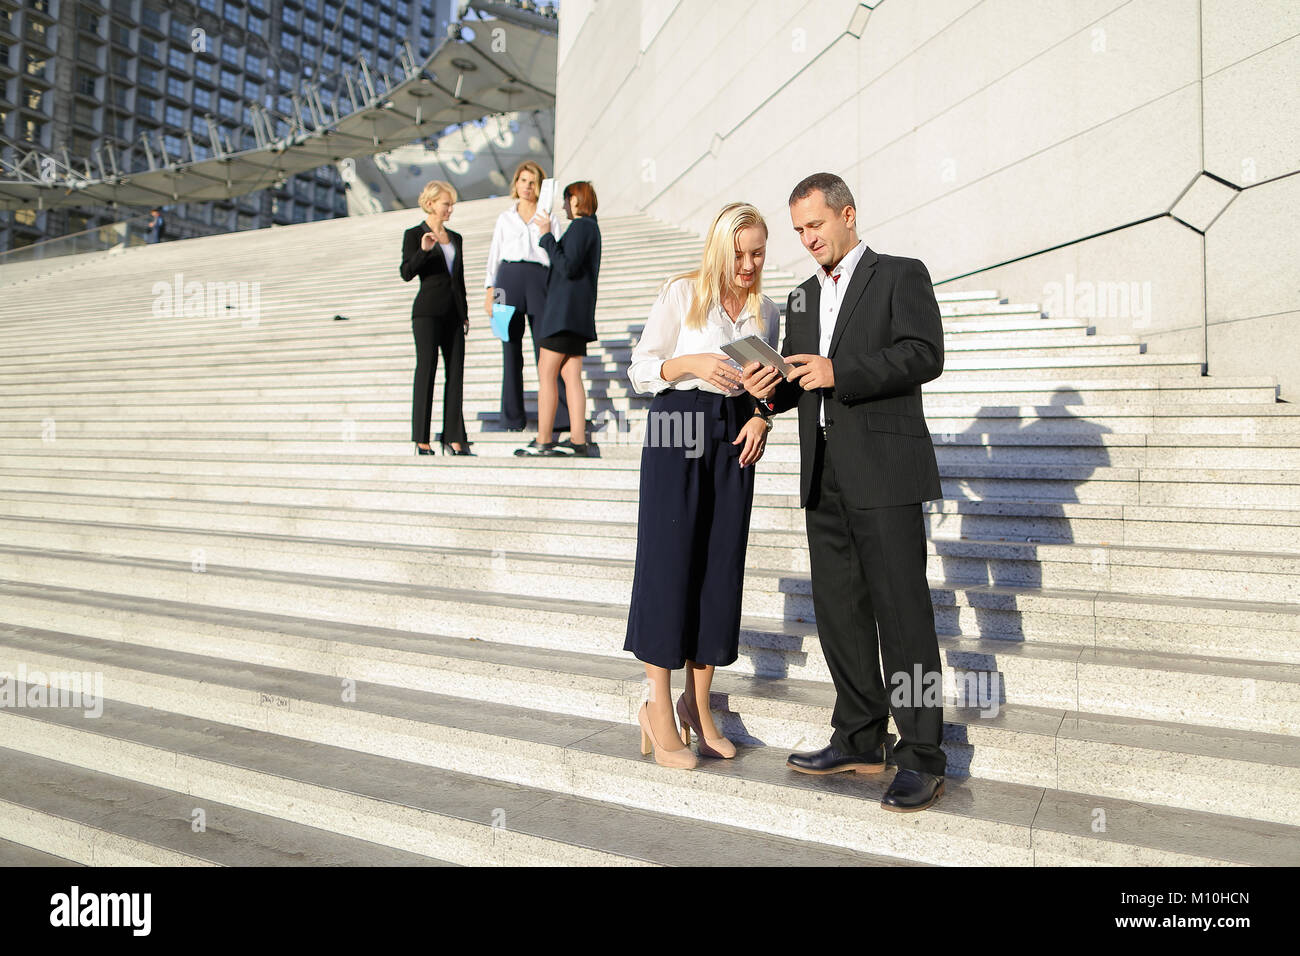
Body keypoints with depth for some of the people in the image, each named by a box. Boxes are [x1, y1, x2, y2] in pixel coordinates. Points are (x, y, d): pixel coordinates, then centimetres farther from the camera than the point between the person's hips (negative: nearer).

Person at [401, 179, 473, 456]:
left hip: (454, 312, 6)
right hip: (428, 311, -5)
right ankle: (421, 439, -3)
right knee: (426, 371, -6)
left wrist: (465, 315, 16)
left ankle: (453, 438, 3)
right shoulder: (414, 235, 1)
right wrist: (423, 250, -26)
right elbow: (406, 273, -10)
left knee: (456, 372, 1)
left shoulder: (455, 238, 17)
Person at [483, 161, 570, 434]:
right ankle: (513, 418, 6)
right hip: (508, 277, 2)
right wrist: (490, 291, 8)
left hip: (538, 278, -2)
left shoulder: (548, 219, 14)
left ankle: (560, 415, -9)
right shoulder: (505, 218, 20)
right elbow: (493, 255, 18)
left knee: (546, 349, -9)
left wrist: (546, 233, -8)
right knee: (511, 350, 1)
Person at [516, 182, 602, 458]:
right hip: (578, 314, 10)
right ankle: (578, 441, 2)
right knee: (571, 376, 5)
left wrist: (547, 236, -14)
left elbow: (567, 267, -19)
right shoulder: (591, 227, 21)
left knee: (546, 373, -7)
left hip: (565, 309, -10)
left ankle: (543, 441, -7)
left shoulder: (580, 226, -9)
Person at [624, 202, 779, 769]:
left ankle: (697, 704, 17)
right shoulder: (683, 295, -1)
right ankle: (659, 709, 3)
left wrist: (761, 419, 0)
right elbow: (640, 370, -2)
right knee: (668, 564, -6)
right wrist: (694, 363, -18)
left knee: (721, 568, 4)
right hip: (675, 431, -4)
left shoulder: (767, 313, 13)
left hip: (733, 442, 5)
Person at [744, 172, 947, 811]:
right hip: (824, 476, 7)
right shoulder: (803, 297, 21)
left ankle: (922, 759, 5)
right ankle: (859, 741, 22)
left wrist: (840, 372, -18)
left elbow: (925, 354, -12)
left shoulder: (901, 276, 2)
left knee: (902, 612, -5)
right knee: (838, 611, 10)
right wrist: (771, 387, 0)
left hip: (884, 472, -7)